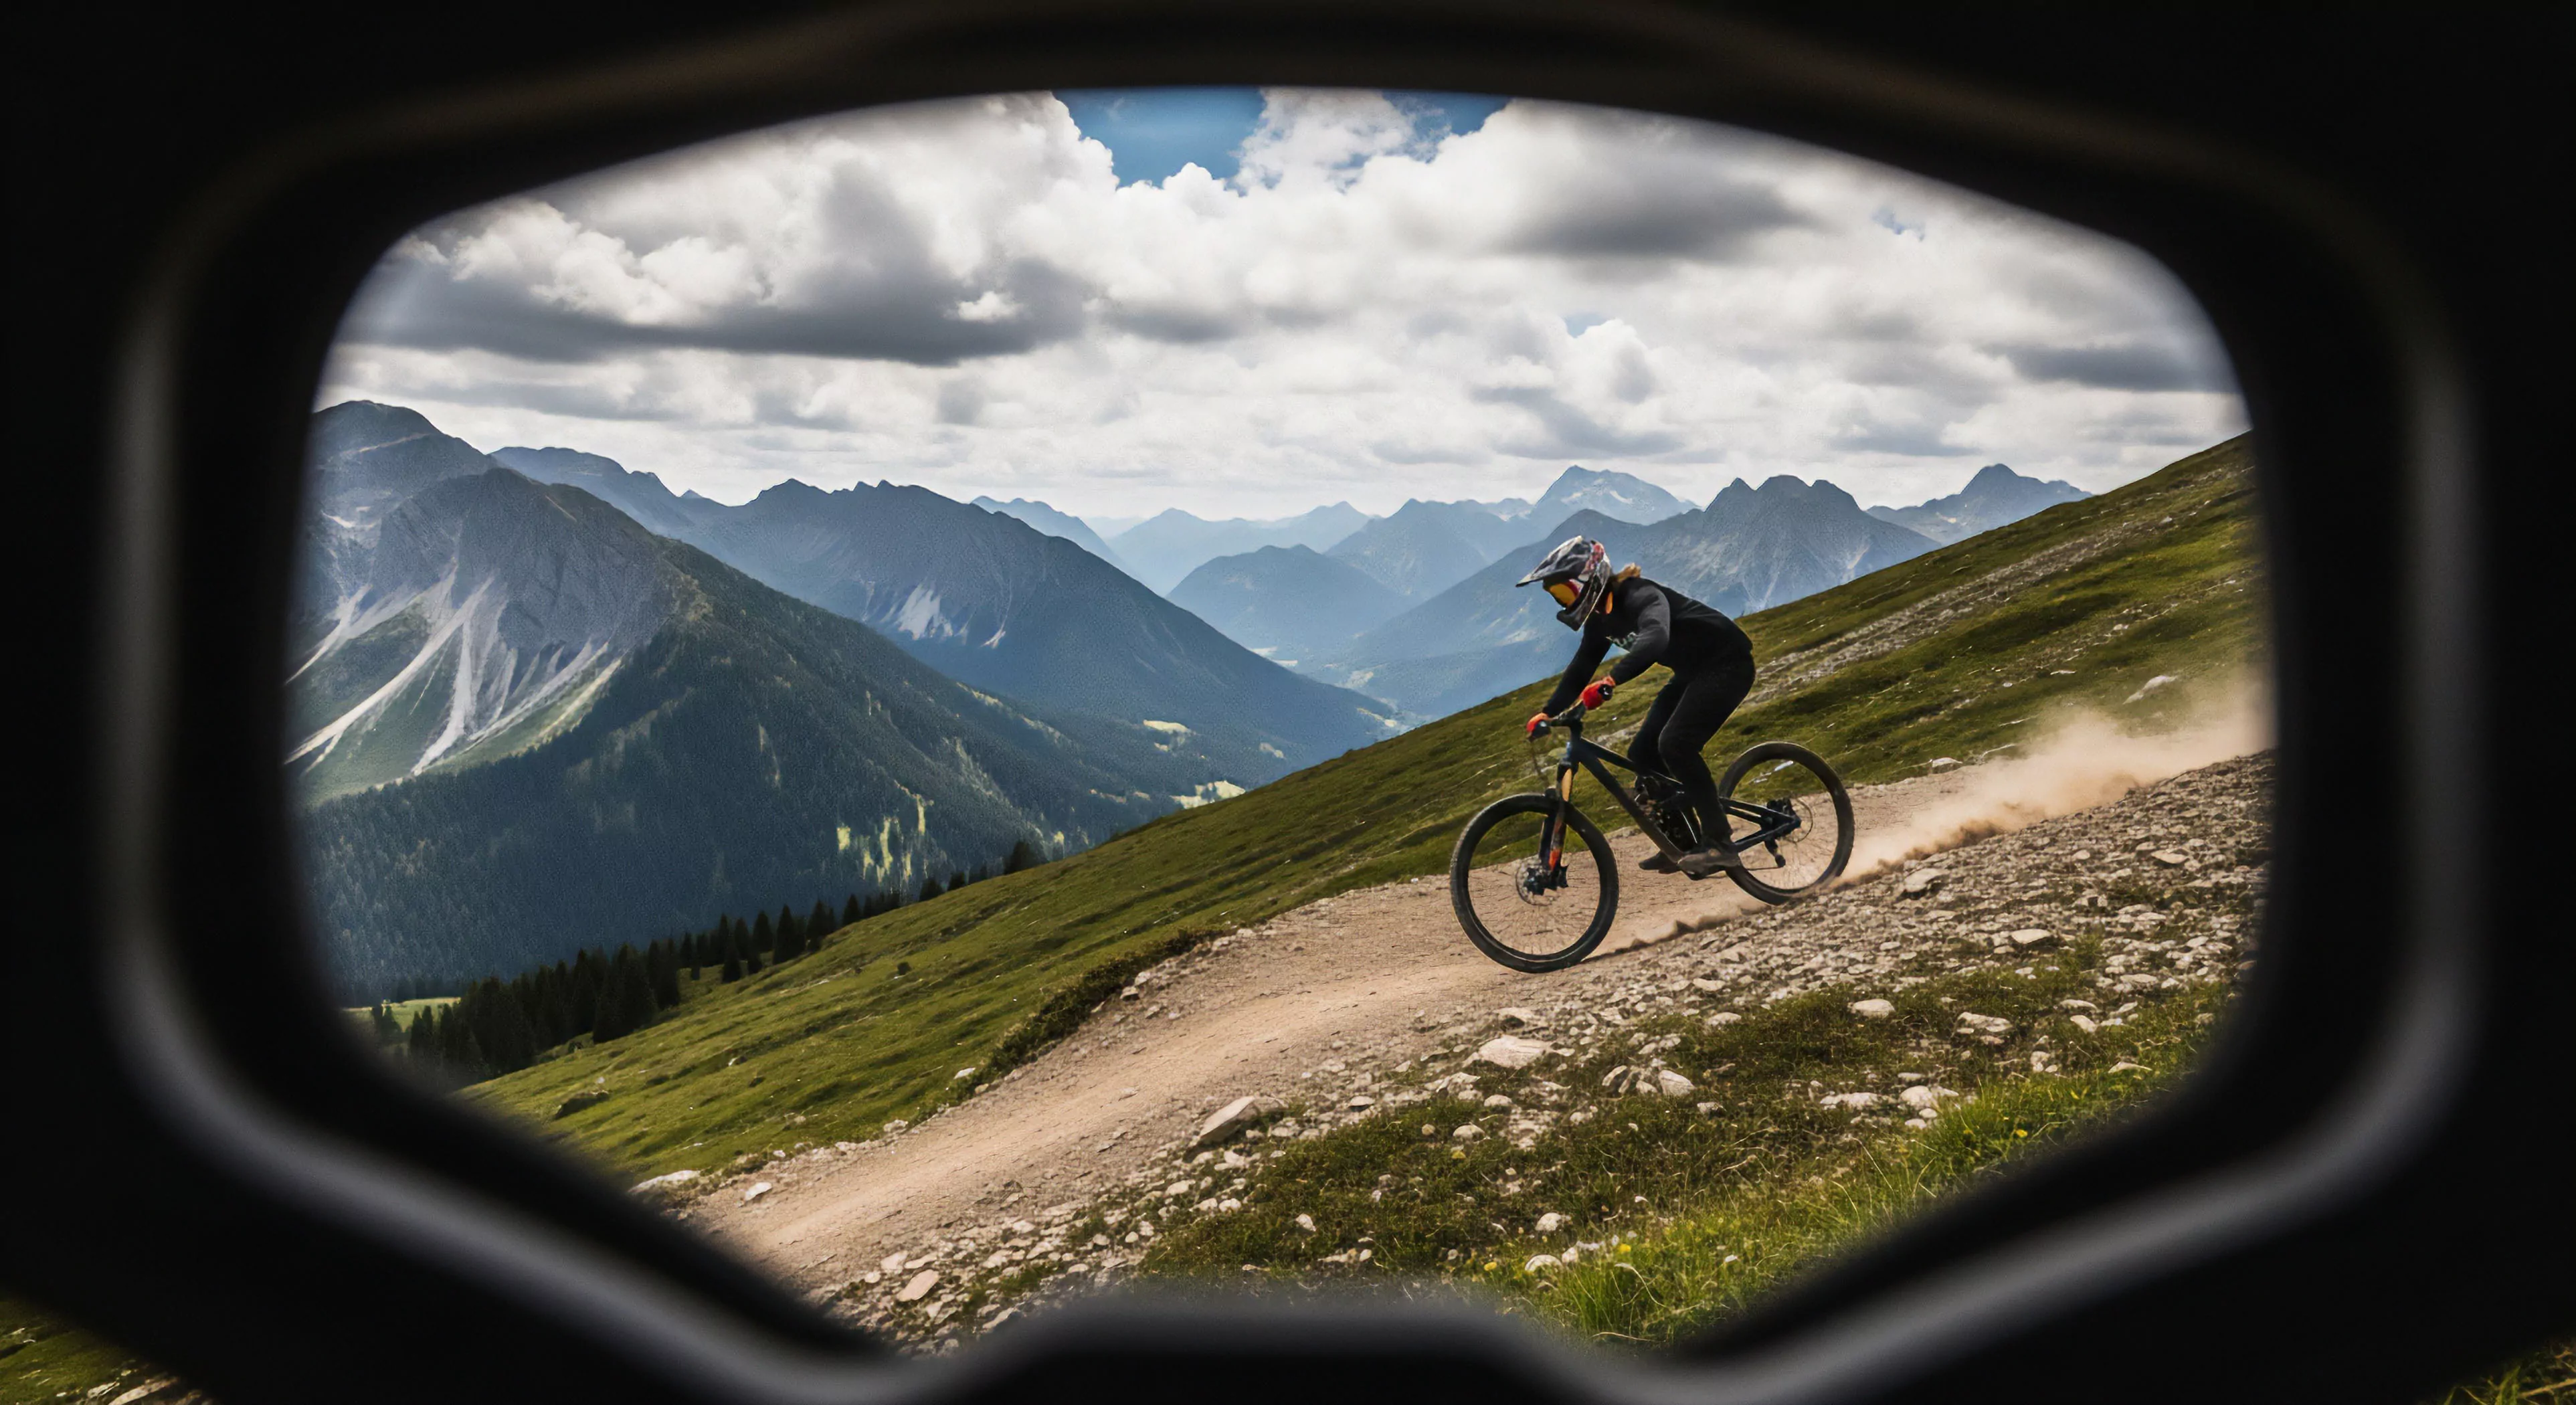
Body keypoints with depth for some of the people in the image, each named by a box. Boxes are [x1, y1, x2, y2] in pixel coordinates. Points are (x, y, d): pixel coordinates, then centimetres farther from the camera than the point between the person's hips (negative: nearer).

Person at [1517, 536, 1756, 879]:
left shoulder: (1640, 596, -27)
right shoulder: (1601, 618, 1)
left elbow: (1655, 638, -48)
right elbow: (1581, 668, 12)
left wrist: (1610, 680, -59)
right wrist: (1547, 712, 3)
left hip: (1727, 664, -9)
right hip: (1692, 673, 9)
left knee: (1674, 743, -25)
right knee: (1642, 753, 1)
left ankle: (1718, 845, -21)